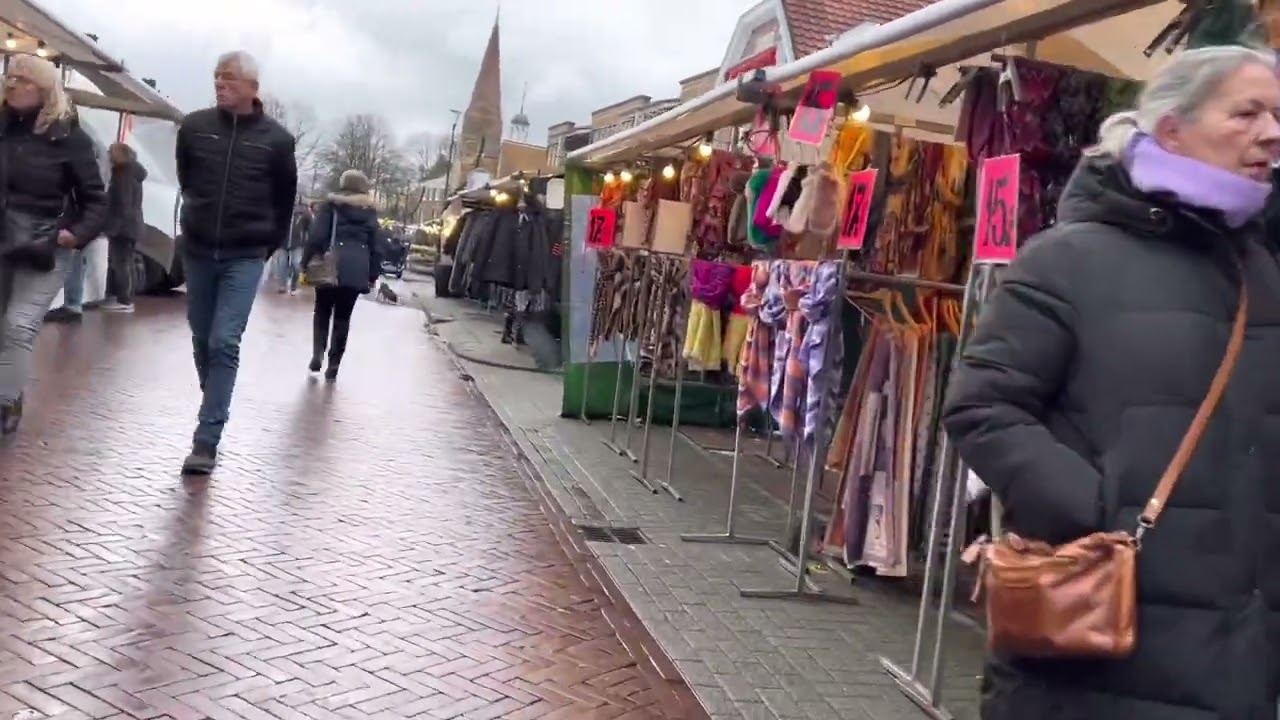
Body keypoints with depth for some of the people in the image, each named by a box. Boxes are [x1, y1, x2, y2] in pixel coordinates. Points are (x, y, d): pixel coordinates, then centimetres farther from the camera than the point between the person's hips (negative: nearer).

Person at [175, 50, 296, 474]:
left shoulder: (275, 138, -7)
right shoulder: (194, 126, -1)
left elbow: (286, 197, 6)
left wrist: (271, 242, 11)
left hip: (245, 256, -3)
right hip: (197, 249, 4)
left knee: (224, 343, -12)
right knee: (202, 338, 13)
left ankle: (207, 440, -13)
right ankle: (213, 404, 35)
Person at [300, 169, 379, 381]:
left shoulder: (332, 204, 4)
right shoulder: (371, 210, 13)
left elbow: (317, 236, -3)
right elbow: (375, 244, 11)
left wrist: (307, 263, -1)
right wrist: (373, 274, 13)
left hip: (332, 265, -2)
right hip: (357, 268, 2)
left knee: (322, 311, 16)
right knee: (343, 316, 9)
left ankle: (317, 353, 1)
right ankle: (333, 365, 7)